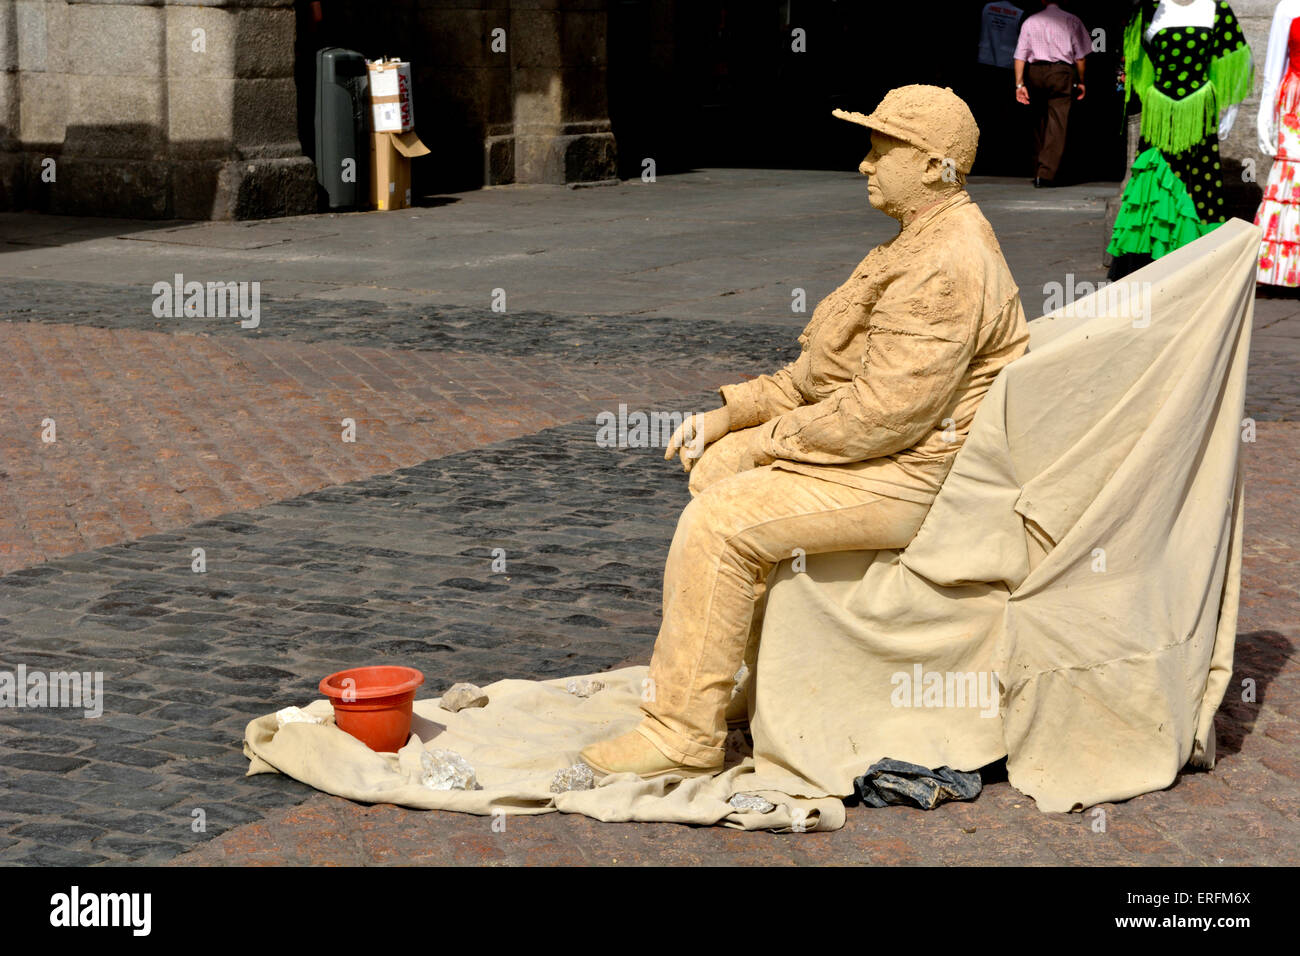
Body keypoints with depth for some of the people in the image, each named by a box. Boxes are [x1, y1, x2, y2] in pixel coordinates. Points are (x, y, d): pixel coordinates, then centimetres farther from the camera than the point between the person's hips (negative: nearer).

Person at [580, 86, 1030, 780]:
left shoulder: (946, 267, -22)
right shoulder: (923, 242, 15)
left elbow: (883, 413, -27)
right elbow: (830, 369, 18)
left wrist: (772, 437, -14)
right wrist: (731, 411, 9)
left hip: (912, 474, -12)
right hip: (880, 442, 12)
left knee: (719, 524, -19)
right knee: (716, 464, 12)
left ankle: (682, 734, -10)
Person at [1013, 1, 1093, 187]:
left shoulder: (1029, 22, 10)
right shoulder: (1072, 21, 4)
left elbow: (1020, 56, 3)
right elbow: (1080, 56, 3)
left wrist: (1019, 84, 0)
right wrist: (1080, 81, 12)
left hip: (1034, 73, 3)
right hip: (1062, 72, -3)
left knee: (1039, 123, 14)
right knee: (1057, 124, -5)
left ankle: (1038, 172, 18)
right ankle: (1046, 174, -16)